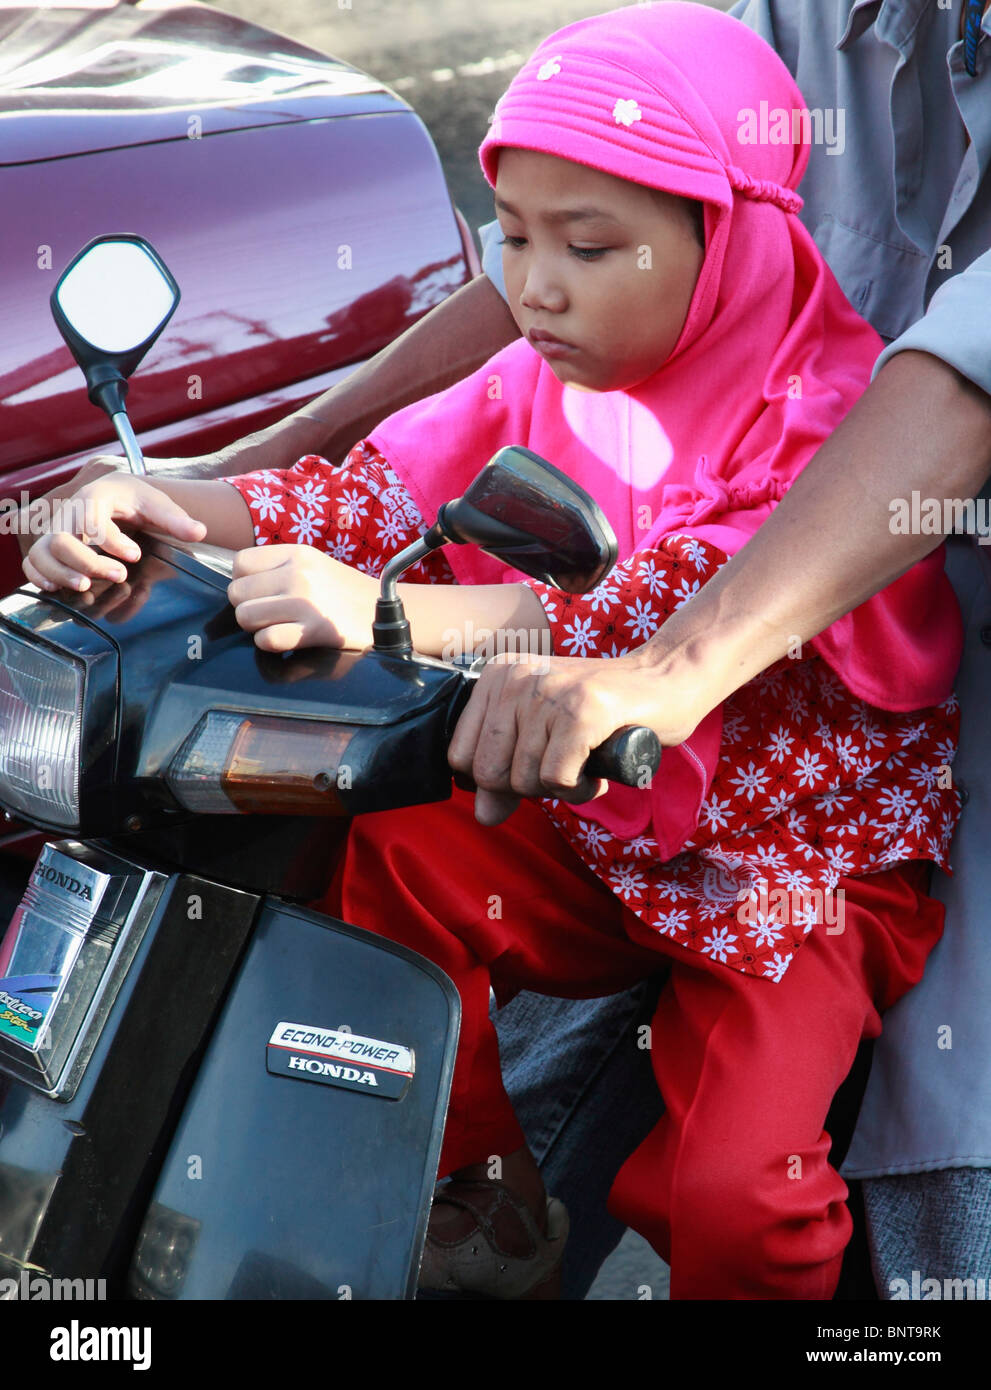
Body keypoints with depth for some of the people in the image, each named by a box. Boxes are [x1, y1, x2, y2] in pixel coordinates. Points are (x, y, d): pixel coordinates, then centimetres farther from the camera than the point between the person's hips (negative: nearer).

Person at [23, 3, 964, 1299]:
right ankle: (483, 1192, 9)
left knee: (729, 1196, -24)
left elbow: (687, 615, -38)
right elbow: (376, 491, -7)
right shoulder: (545, 379, 0)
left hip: (812, 862, -6)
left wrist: (390, 615, -49)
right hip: (596, 824, 7)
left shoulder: (829, 414, -23)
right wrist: (163, 504, -26)